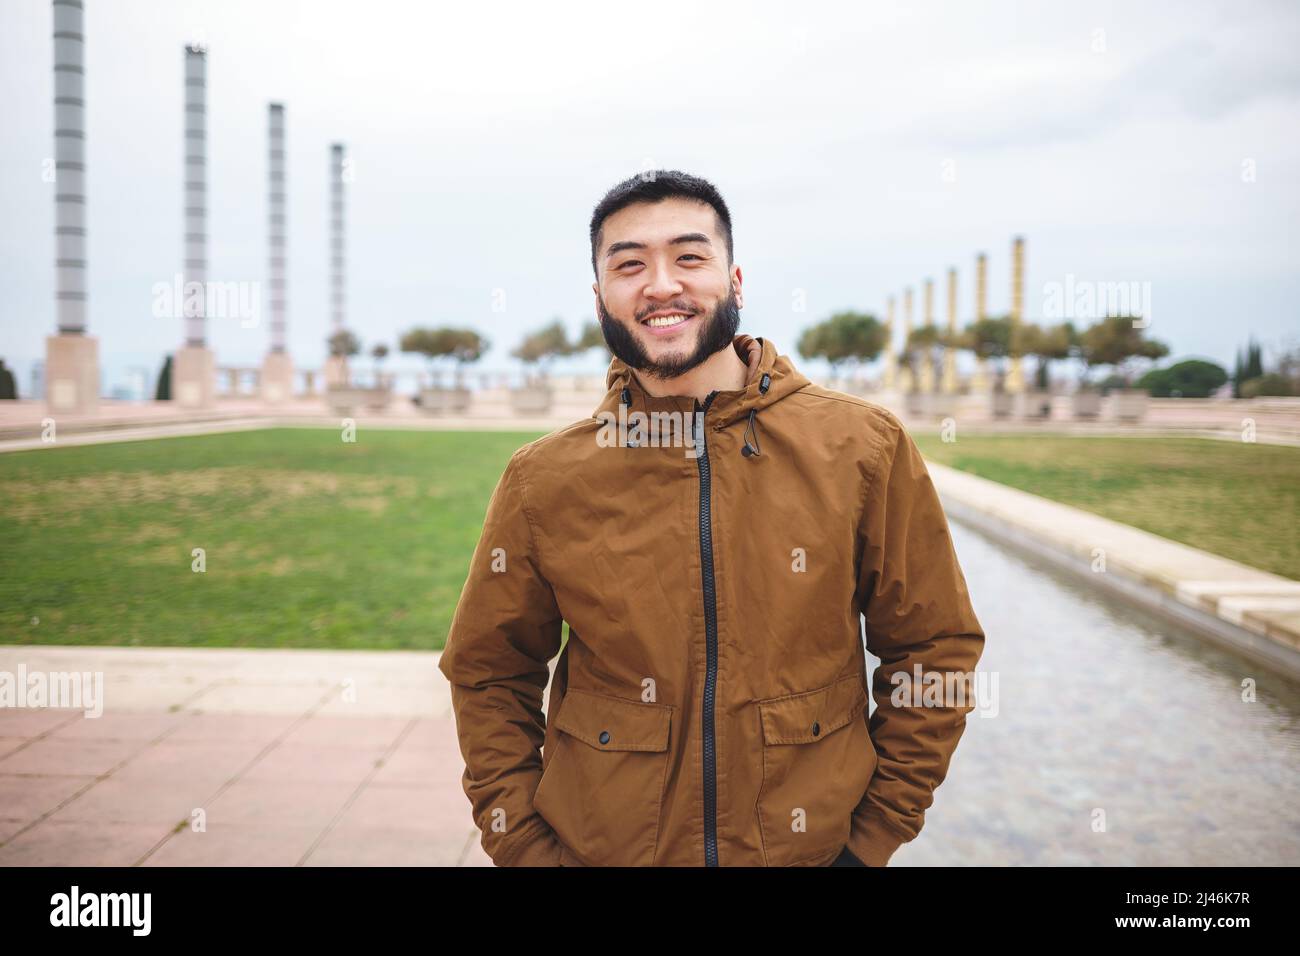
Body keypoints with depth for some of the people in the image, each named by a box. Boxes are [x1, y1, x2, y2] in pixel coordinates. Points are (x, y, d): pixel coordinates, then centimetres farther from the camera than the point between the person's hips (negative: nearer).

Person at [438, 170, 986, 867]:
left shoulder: (865, 449, -9)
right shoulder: (541, 482, -7)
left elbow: (935, 648, -2)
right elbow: (487, 676, 3)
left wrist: (876, 834, -4)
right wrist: (527, 848, -4)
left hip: (815, 847, 0)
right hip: (598, 849, 1)